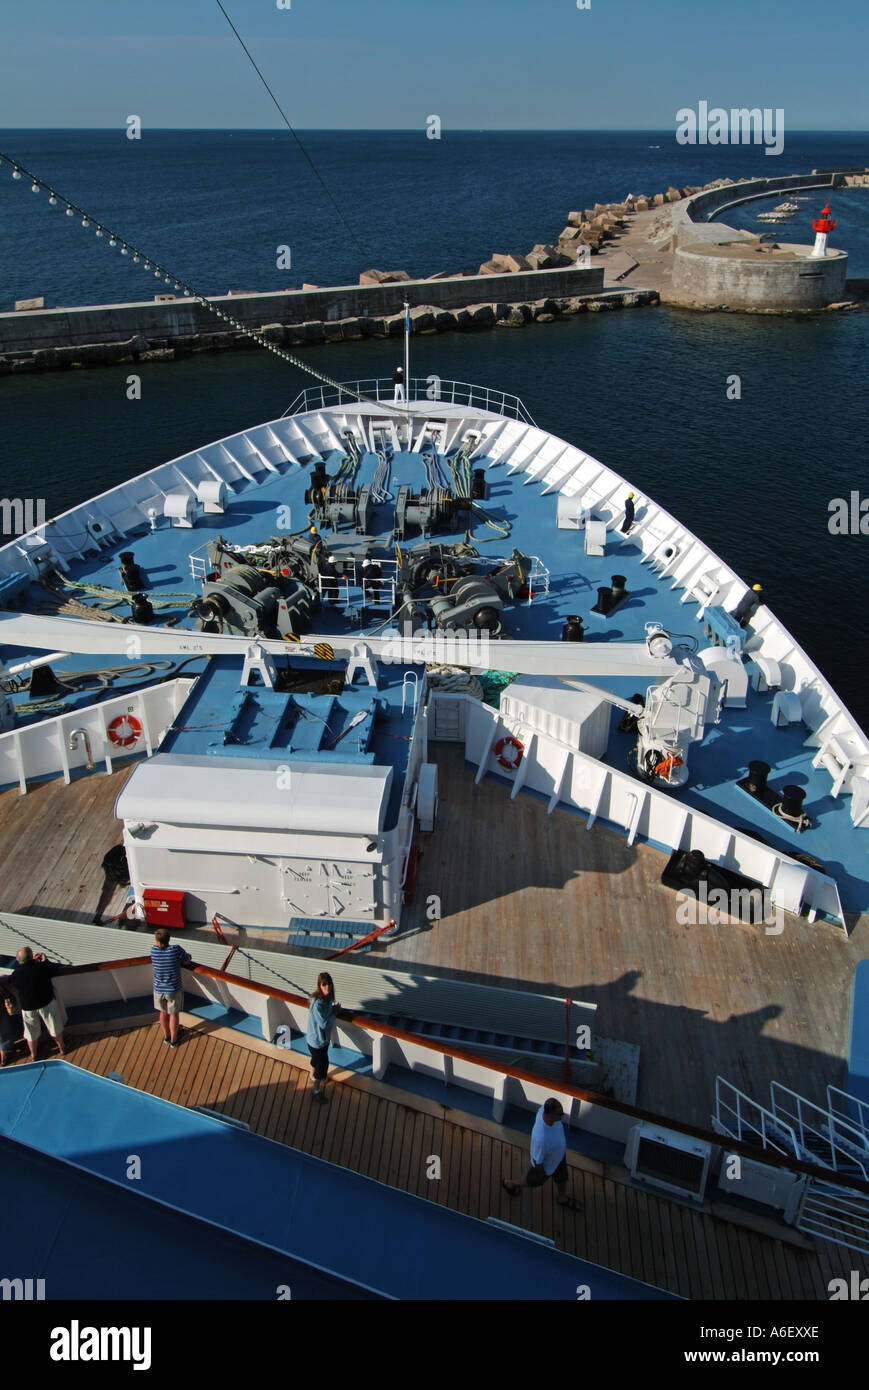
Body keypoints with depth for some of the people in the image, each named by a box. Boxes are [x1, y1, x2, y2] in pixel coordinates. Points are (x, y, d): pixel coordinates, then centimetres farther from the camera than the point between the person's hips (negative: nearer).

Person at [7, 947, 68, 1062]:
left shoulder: (15, 974, -15)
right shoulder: (43, 967, -20)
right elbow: (61, 969, -8)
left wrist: (33, 961, 10)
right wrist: (46, 961, 3)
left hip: (27, 1008, 1)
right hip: (47, 1004, -1)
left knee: (31, 1034, 22)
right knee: (55, 1029, 20)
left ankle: (33, 1056, 38)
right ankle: (61, 1049, 39)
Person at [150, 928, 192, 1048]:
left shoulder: (154, 950, -16)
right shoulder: (177, 950, -24)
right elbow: (187, 961, -6)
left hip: (159, 989, 2)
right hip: (174, 990, -2)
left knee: (163, 1013, 23)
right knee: (173, 1015, 16)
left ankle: (166, 1036, 41)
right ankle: (173, 1040, 31)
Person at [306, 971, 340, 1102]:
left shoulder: (328, 997, -10)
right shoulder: (317, 1003, -37)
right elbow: (324, 1023, -30)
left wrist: (333, 1009, -12)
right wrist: (334, 1012, -18)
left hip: (324, 1037, 8)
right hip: (317, 1040, -8)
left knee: (316, 1060, 32)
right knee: (322, 1064, 12)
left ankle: (314, 1077, 58)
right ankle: (317, 1091, 35)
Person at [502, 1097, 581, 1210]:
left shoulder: (544, 1108, -32)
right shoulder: (541, 1138, -52)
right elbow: (537, 1161, -31)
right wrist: (542, 1176, -11)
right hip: (546, 1164, -5)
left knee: (562, 1177, 32)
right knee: (534, 1180, 28)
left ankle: (563, 1198, 64)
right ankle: (509, 1184, 58)